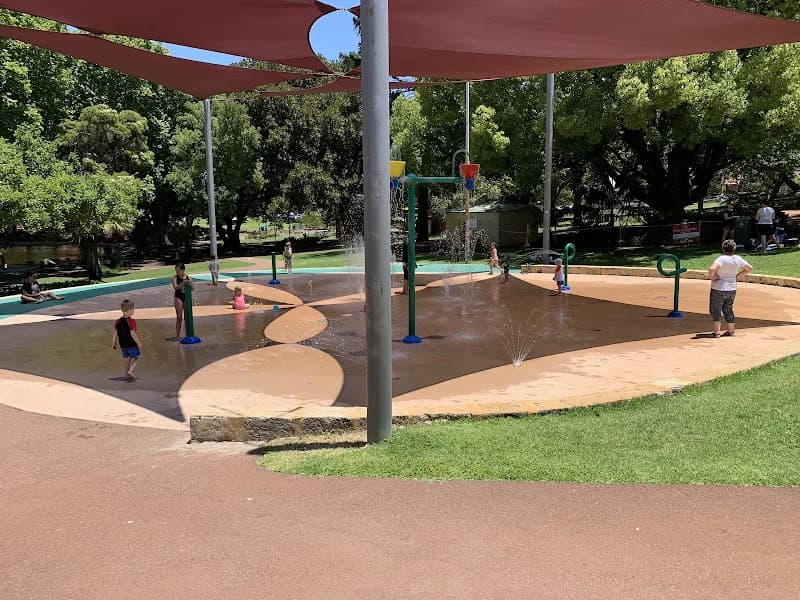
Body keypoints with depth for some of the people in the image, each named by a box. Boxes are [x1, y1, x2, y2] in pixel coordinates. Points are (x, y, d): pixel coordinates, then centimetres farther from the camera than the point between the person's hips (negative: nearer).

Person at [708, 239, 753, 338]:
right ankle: (731, 331, 26)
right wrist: (738, 275, 15)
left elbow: (711, 269, -34)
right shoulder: (738, 259, 0)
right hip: (732, 289, 6)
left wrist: (712, 276, -16)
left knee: (715, 310, 5)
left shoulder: (722, 259, -19)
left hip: (719, 289, -6)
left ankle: (716, 332, 1)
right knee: (728, 310, 20)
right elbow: (750, 269, 13)